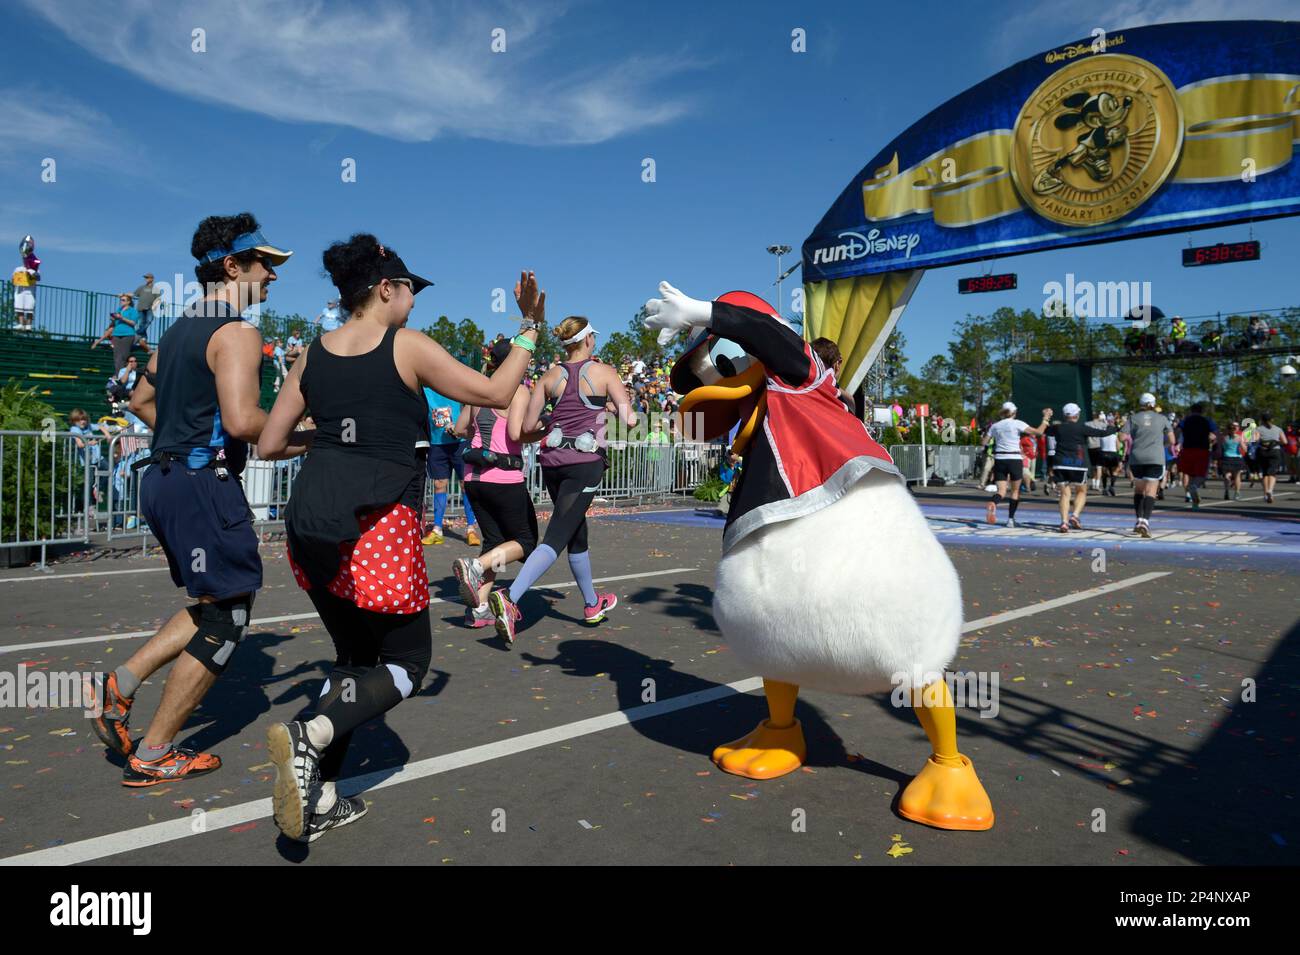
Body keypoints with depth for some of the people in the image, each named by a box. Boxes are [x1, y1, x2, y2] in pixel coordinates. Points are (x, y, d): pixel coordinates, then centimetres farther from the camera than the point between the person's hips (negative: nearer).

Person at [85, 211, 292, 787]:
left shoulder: (181, 328, 17)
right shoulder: (236, 332, -13)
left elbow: (142, 400, 25)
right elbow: (242, 420, -25)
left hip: (165, 476, 10)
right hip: (203, 484, -10)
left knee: (214, 604, 20)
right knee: (226, 615, 0)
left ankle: (121, 684, 15)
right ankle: (153, 757, 7)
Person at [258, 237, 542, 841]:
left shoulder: (313, 354, 11)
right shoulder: (408, 347, -4)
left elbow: (269, 446, 13)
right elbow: (496, 393, 3)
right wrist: (530, 328, 11)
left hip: (310, 528, 6)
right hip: (380, 528, -6)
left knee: (354, 657, 22)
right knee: (406, 663, 11)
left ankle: (320, 800, 19)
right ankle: (310, 735, -14)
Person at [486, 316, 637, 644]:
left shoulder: (550, 376, 8)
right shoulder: (603, 372, -2)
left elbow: (528, 425, 6)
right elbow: (629, 419, -7)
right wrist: (631, 413, 15)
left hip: (553, 460, 5)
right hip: (585, 462, -5)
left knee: (577, 534, 19)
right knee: (556, 537, -8)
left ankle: (592, 604, 35)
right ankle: (510, 598, -26)